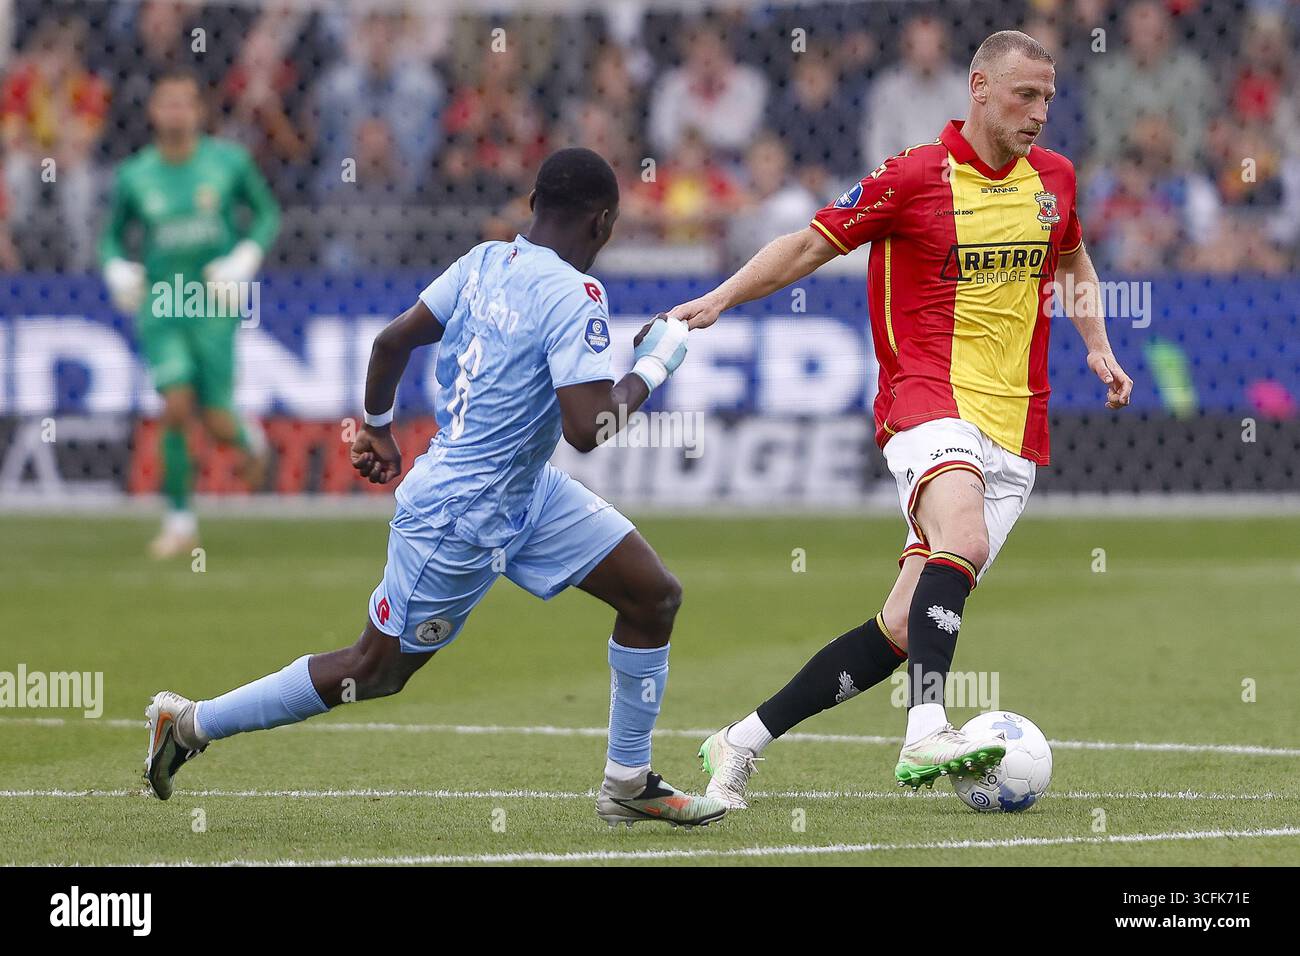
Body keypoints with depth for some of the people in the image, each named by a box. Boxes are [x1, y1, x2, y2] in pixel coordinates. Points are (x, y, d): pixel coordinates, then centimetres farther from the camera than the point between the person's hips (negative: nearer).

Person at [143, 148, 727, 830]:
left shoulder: (484, 261, 0)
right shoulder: (573, 294, -24)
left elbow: (392, 340, 7)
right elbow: (588, 429, -30)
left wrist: (376, 426, 23)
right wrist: (652, 367, -14)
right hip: (462, 521, -9)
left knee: (655, 596, 9)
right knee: (377, 669, 6)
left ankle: (629, 786, 19)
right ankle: (190, 723, 19)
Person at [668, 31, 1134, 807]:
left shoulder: (1052, 177, 12)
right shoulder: (916, 176, -4)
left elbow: (1073, 261, 33)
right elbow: (812, 245, 3)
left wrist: (1099, 350, 21)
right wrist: (716, 302, -4)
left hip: (1015, 432, 5)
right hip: (932, 401, -5)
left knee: (905, 629, -1)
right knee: (962, 540, -36)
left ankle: (744, 744, 10)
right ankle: (927, 730, -45)